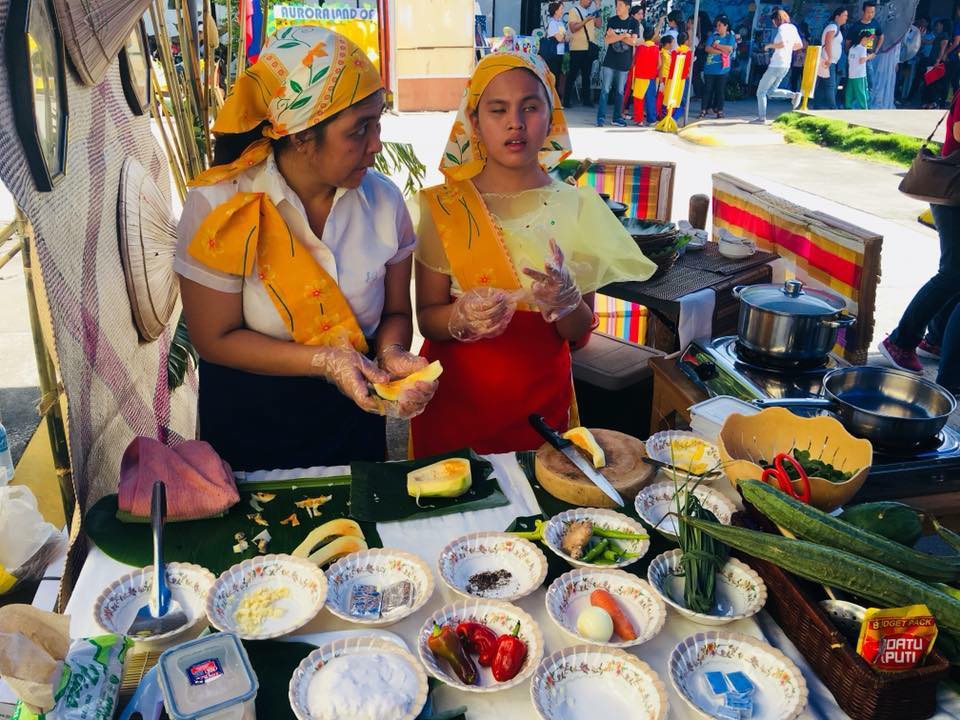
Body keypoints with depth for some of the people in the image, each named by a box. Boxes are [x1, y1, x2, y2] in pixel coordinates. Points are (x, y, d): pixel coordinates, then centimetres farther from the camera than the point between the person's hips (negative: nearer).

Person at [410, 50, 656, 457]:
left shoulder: (576, 207, -5)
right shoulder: (444, 206, -7)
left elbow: (580, 333, -2)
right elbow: (427, 318, -6)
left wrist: (565, 299, -22)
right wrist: (463, 316, -26)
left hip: (541, 401, 1)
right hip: (455, 399, 0)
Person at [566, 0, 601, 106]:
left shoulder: (590, 11, 16)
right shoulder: (574, 11, -4)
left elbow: (598, 24, 13)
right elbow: (573, 28, -14)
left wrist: (598, 9, 5)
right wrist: (586, 20, -21)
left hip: (589, 48, 6)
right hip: (577, 48, -6)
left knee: (586, 74, 10)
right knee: (573, 74, -2)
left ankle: (586, 98, 15)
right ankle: (567, 99, 2)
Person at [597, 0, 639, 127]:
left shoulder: (634, 23, 0)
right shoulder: (612, 21, 2)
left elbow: (633, 42, -10)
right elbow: (607, 40, -7)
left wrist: (615, 36, -10)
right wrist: (623, 35, -15)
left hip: (624, 63, 0)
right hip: (610, 61, 0)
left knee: (620, 91, 6)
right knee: (605, 90, -4)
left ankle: (617, 117, 14)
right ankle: (601, 117, -2)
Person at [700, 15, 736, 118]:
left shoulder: (730, 37, 4)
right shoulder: (713, 35, 6)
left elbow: (729, 49, -12)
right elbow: (707, 48, -7)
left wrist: (717, 45, -9)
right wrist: (721, 51, -12)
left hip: (723, 68, -1)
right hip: (710, 68, 1)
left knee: (720, 90, 2)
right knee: (707, 89, 0)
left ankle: (719, 110, 8)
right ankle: (704, 109, 3)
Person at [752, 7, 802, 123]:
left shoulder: (782, 28, -12)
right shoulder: (793, 28, 13)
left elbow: (782, 44, -27)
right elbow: (799, 45, 19)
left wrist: (769, 45, -12)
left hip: (776, 65, -9)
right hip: (786, 66, 9)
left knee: (761, 91, 1)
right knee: (771, 92, 16)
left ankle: (762, 118, -3)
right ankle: (794, 95, -2)